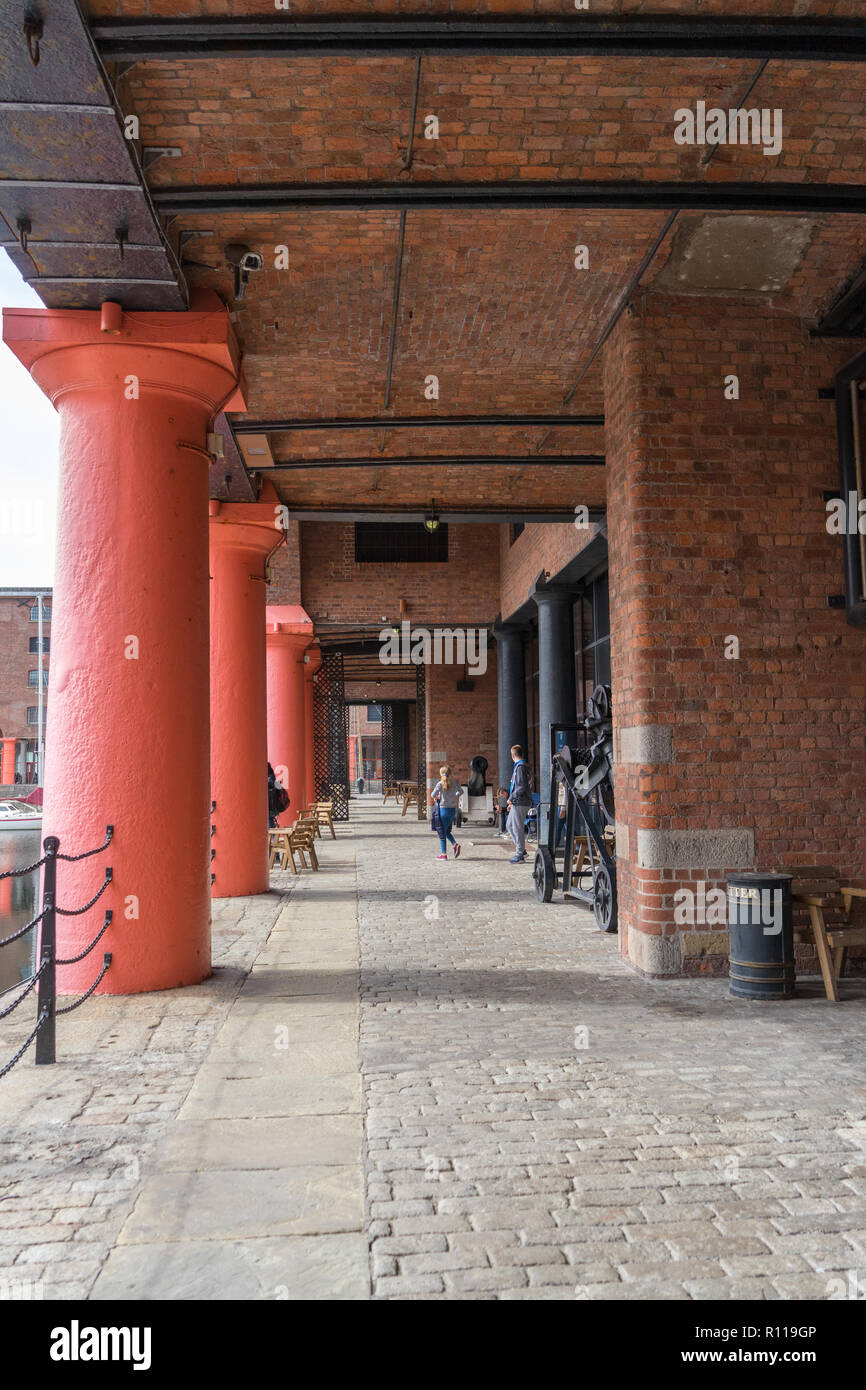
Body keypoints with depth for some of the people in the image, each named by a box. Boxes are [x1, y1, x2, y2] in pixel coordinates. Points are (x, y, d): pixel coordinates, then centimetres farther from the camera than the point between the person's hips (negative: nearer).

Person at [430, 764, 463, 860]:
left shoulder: (440, 784, -12)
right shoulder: (454, 783, 4)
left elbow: (433, 795, -17)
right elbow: (460, 791, 22)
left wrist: (435, 798, 3)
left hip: (443, 809, -5)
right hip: (452, 809, 5)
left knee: (442, 832, 5)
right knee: (447, 831, 20)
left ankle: (444, 854, 6)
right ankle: (455, 844, -3)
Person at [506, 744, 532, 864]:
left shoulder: (520, 767, -15)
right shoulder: (524, 766, 16)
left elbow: (522, 787, -23)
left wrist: (511, 798, -13)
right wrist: (512, 802, 21)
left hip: (520, 803, -10)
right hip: (518, 803, 10)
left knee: (517, 828, -5)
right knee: (510, 826, 17)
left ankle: (520, 855, 0)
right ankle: (521, 850, 19)